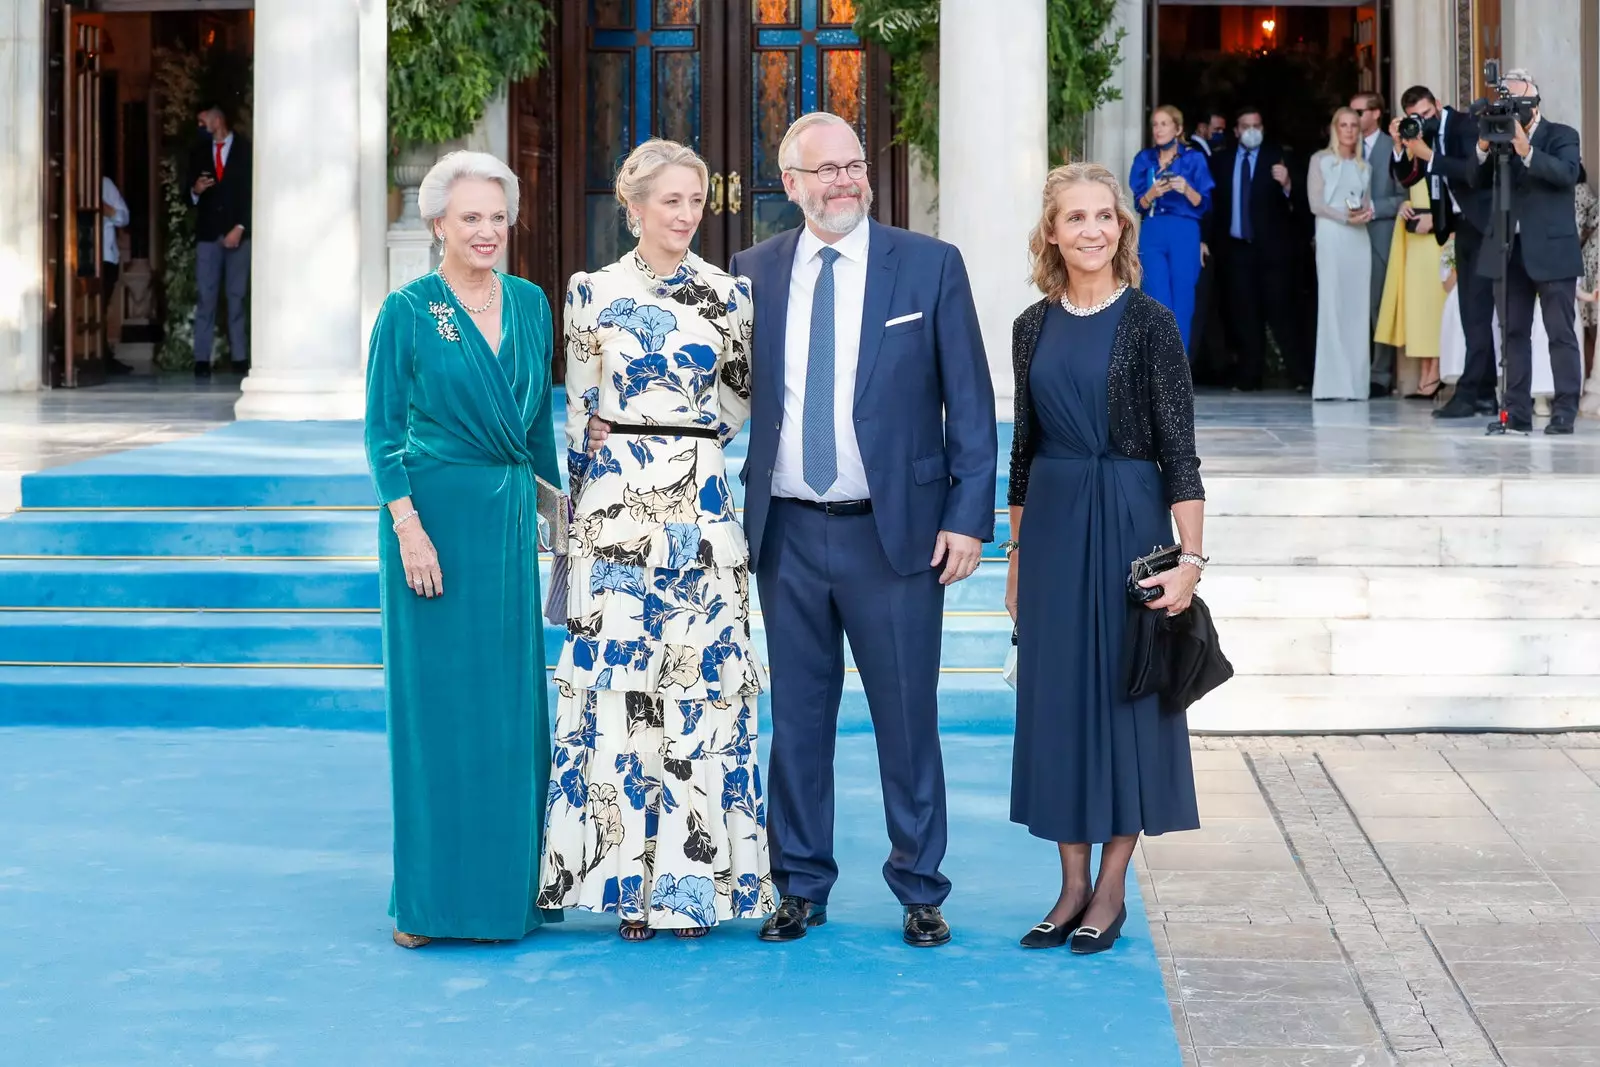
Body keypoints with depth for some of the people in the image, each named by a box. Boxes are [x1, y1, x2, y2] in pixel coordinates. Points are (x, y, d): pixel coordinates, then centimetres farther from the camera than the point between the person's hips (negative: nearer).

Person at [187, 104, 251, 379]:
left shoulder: (245, 150, 5)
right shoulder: (199, 152, 15)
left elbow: (253, 192, 1)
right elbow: (192, 193, 19)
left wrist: (240, 228, -8)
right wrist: (196, 190, -6)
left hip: (238, 233, -2)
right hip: (208, 233, 2)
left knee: (237, 296, -2)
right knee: (206, 297, -4)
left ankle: (239, 356, 0)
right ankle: (202, 358, -6)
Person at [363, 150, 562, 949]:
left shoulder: (531, 304, 10)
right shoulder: (407, 312, -4)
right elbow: (382, 430, -6)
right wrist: (408, 526, -15)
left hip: (510, 516, 5)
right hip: (434, 514, -4)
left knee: (513, 699, 7)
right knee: (434, 702, 0)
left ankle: (512, 882, 17)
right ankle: (431, 895, 7)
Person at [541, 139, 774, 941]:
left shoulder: (728, 294, 5)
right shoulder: (593, 293, 5)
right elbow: (580, 411, 11)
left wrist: (685, 444, 8)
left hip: (700, 505, 0)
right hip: (615, 506, 0)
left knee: (700, 680, -1)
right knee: (616, 679, -1)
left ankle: (692, 877, 7)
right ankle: (628, 879, 6)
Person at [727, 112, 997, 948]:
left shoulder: (931, 266, 0)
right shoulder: (752, 273, 6)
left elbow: (969, 401, -1)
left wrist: (969, 517, -7)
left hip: (895, 531, -2)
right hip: (787, 533, 2)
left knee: (907, 718, 4)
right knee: (796, 716, 10)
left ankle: (920, 891, 16)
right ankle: (801, 886, 22)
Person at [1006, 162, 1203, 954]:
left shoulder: (1148, 323, -6)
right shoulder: (1034, 326, 6)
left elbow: (1179, 450, -8)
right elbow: (1024, 445, 12)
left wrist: (1190, 559, -14)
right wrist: (1018, 552, 12)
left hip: (1129, 522, -4)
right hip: (1050, 525, 4)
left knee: (1125, 692, 2)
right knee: (1055, 694, 7)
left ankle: (1111, 889, 12)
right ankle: (1072, 884, 17)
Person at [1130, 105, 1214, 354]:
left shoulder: (1194, 158, 2)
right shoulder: (1144, 159, 9)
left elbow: (1204, 204, 0)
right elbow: (1138, 204, 7)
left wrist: (1187, 190, -18)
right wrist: (1153, 193, -13)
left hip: (1184, 234, -2)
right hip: (1152, 235, 2)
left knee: (1181, 304, 0)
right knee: (1158, 304, -4)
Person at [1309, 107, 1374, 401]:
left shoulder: (1364, 167, 20)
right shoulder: (1321, 160, 6)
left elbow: (1368, 201, 18)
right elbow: (1316, 203, -2)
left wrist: (1367, 212, -5)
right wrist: (1344, 215, -15)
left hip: (1359, 239, 4)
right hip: (1331, 236, -4)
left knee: (1358, 308, -1)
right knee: (1331, 304, -9)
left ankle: (1356, 382, 0)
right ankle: (1332, 383, -10)